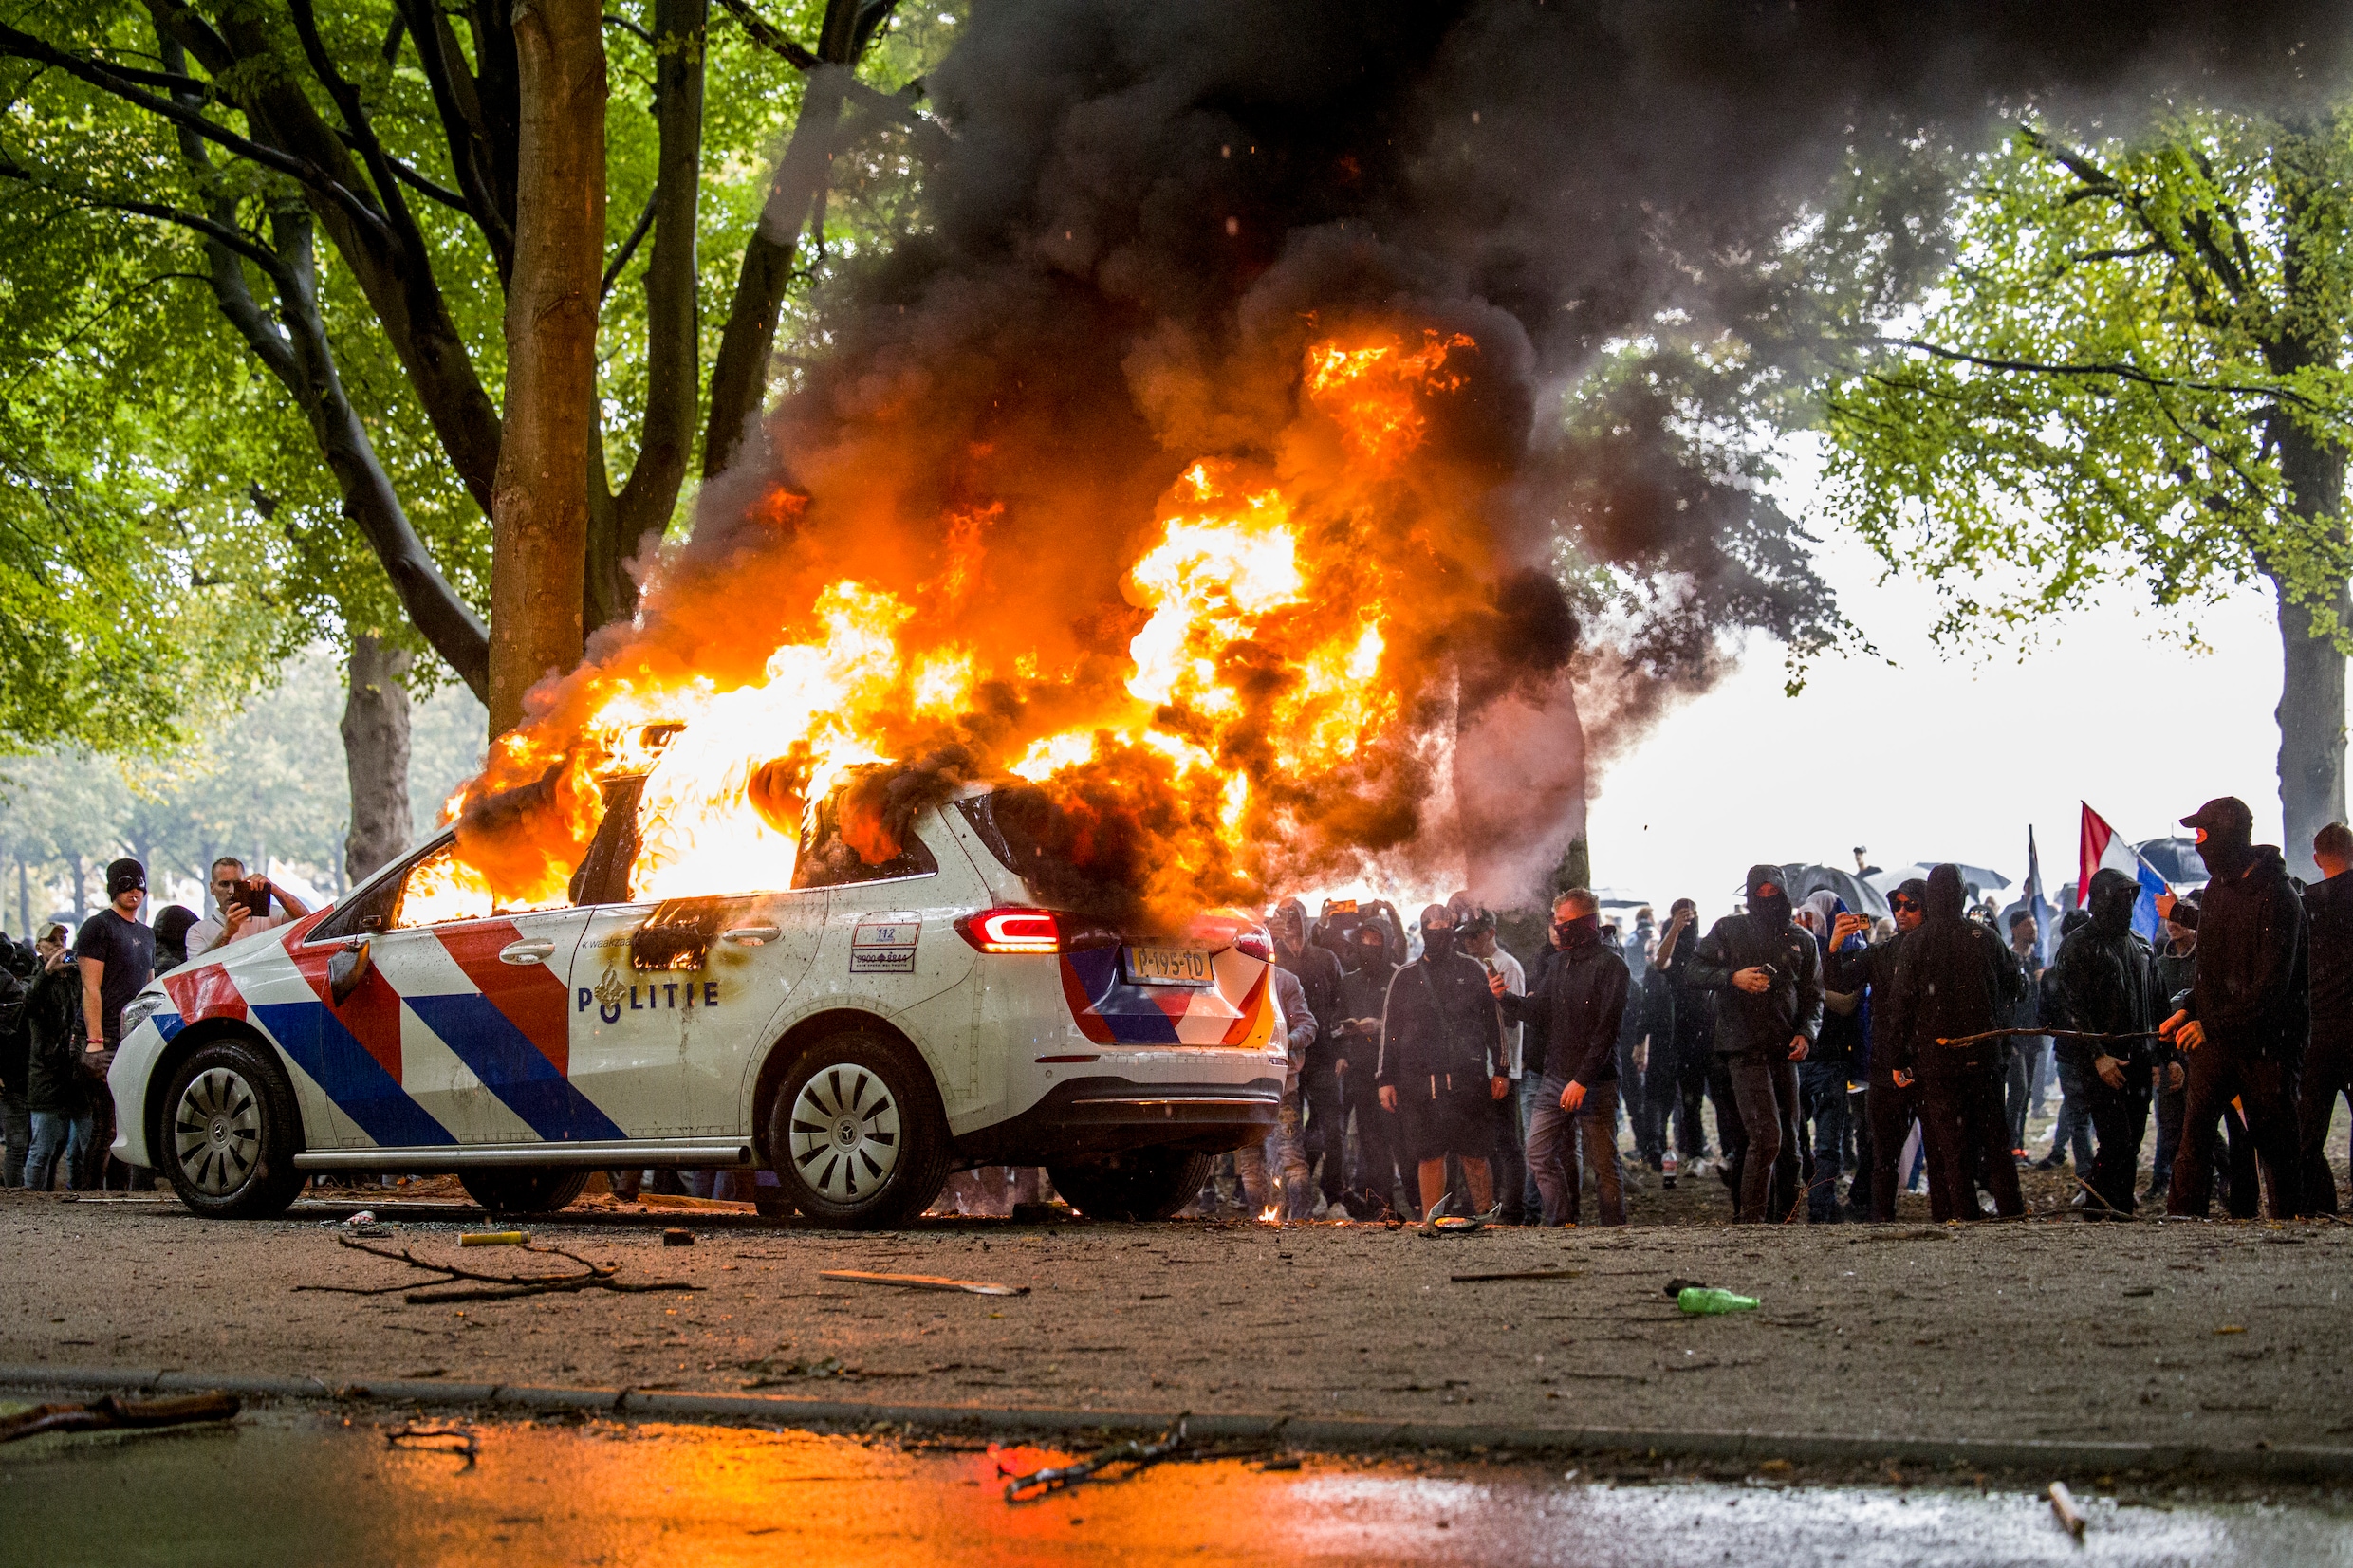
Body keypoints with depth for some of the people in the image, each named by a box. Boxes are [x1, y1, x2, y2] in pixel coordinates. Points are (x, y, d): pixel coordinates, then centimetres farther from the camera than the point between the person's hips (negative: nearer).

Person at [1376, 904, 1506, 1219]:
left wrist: (1501, 1071, 5)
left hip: (1467, 1079, -1)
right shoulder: (1405, 977, 13)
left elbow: (1494, 1021, 11)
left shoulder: (1472, 971, 10)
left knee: (1473, 1154, -2)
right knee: (1429, 1156, 1)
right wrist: (1385, 1080, 7)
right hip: (1419, 1082, 1)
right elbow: (1389, 1029, 13)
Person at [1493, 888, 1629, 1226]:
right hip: (1556, 1079, 7)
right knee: (1539, 1152, 3)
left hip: (1595, 1082, -7)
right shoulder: (1559, 963, 14)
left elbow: (1607, 1028, -14)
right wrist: (1505, 998, -7)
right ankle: (1561, 1223, 10)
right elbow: (1536, 1012, 13)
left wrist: (1582, 1080, -19)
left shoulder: (1609, 965, -8)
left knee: (1602, 1162, -3)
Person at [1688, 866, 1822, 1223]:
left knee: (1788, 1141, 7)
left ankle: (1786, 1218, 16)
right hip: (1744, 1049, -4)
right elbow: (1696, 970, 3)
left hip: (1784, 1050, 4)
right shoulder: (1729, 930, 7)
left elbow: (1813, 995, 16)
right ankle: (1749, 1217, -12)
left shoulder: (1802, 941, 16)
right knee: (1766, 1134, -17)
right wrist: (1733, 977, -15)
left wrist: (1806, 1033, -2)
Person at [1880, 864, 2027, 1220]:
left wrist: (1899, 1058, 1)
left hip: (1935, 1058, -2)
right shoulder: (1985, 936, 0)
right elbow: (2013, 985, 11)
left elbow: (1900, 1003, -5)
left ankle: (1964, 1217, -2)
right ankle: (2011, 1210, 7)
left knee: (1950, 1145, 2)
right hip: (1983, 1056, 2)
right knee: (1995, 1139, 10)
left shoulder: (1916, 943, -5)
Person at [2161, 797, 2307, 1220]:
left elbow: (2272, 984, -20)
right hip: (2215, 1032, 6)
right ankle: (2181, 1219, -9)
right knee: (2195, 1128, -6)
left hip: (2267, 1040, -6)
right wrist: (2189, 1010, 9)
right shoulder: (2218, 888, 11)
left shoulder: (2277, 898, -15)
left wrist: (2215, 1025, -21)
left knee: (2275, 1139, 1)